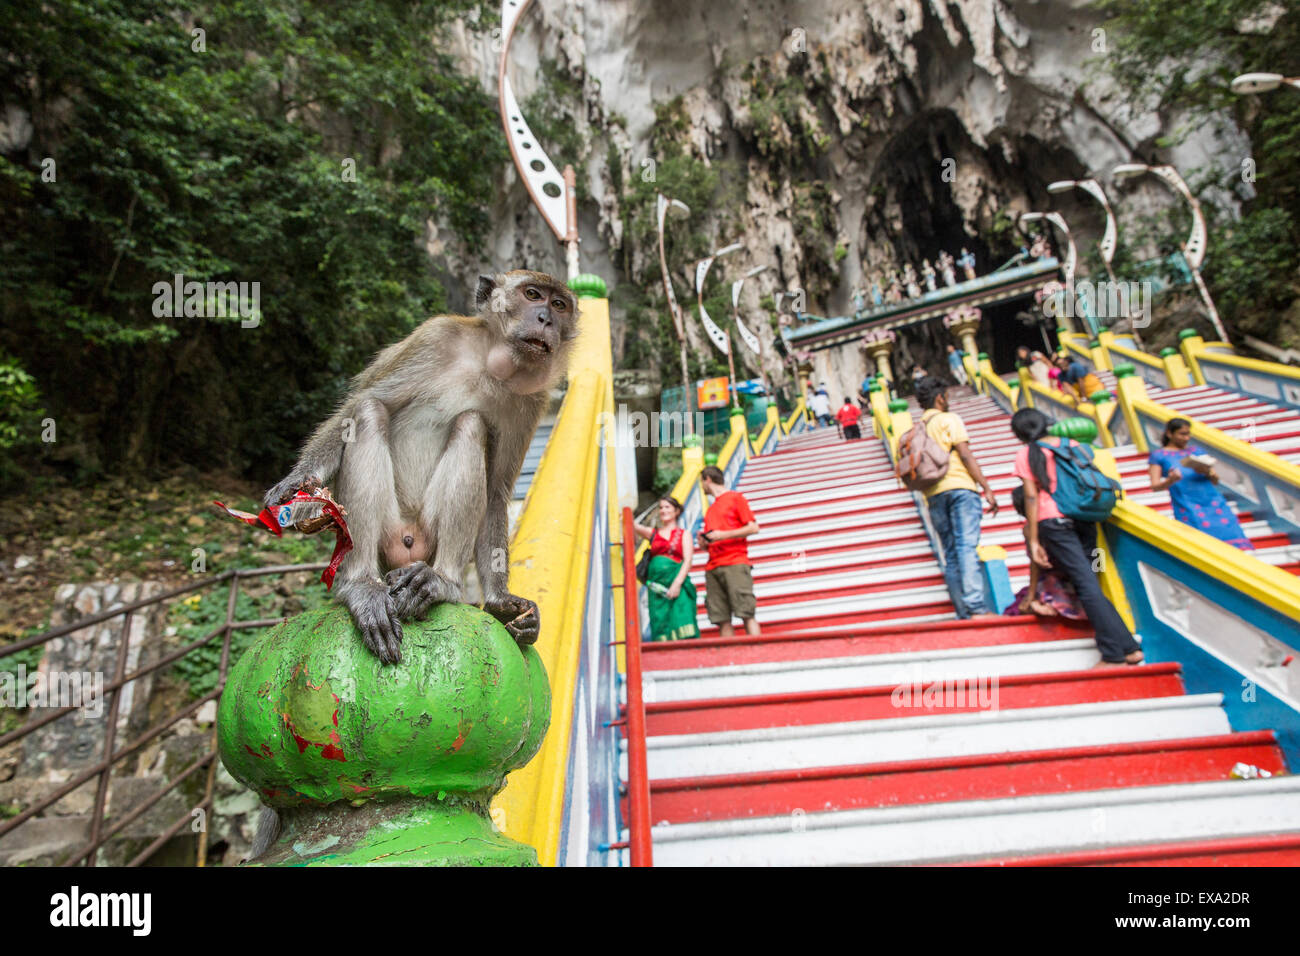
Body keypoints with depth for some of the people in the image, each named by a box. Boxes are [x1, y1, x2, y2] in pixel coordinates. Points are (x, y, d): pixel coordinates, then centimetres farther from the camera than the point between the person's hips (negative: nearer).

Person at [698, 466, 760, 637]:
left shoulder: (735, 497, 7)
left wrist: (723, 535, -9)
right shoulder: (710, 510, 26)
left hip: (735, 563, -6)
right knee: (721, 619, -3)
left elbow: (753, 528, -2)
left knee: (747, 613, -12)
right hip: (713, 568, 6)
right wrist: (704, 542, 7)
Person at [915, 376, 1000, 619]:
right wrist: (987, 488, -7)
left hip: (933, 494, 5)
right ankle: (976, 607, -23)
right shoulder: (949, 419, 2)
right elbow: (965, 456, -7)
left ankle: (964, 613, 1)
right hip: (959, 487, -5)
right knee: (967, 546, -13)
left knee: (950, 553, 4)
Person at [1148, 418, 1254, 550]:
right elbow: (1155, 486, -1)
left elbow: (1216, 481, 17)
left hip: (1214, 503, 4)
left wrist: (1208, 472, -6)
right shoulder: (1158, 455, 7)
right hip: (1188, 509, -4)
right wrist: (1170, 480, -22)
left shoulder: (1197, 450, 18)